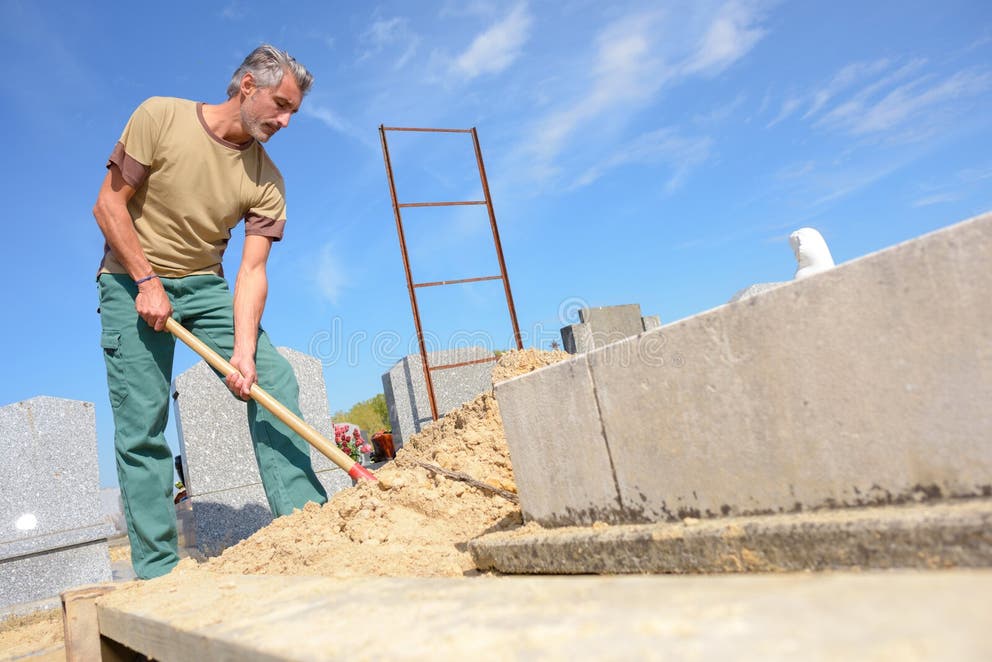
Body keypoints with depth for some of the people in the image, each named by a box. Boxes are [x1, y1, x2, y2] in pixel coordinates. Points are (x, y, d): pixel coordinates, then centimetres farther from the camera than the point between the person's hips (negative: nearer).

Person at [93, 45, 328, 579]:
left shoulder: (266, 181, -5)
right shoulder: (159, 117, -10)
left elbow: (252, 269, -13)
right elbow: (109, 205, -9)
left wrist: (244, 350, -26)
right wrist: (147, 281, -18)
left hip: (205, 285, 3)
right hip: (133, 282, -3)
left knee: (274, 381, -13)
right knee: (141, 428, -7)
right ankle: (157, 570, 1)